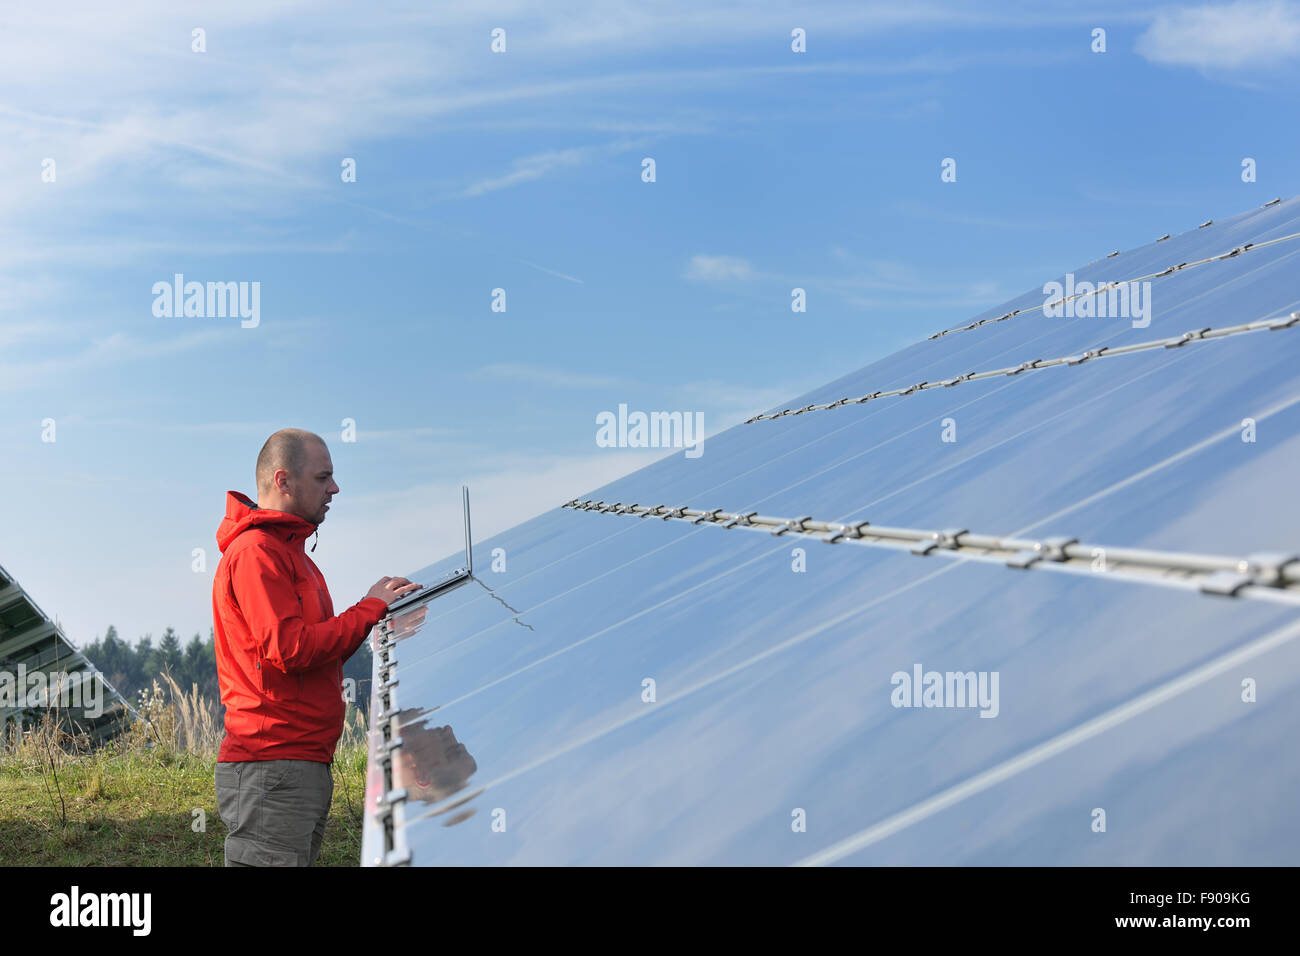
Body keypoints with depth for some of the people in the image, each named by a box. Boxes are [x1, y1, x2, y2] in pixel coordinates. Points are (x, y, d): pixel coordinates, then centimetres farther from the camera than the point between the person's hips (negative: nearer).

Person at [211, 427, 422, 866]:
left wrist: (378, 609, 7)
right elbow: (289, 649, -19)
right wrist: (371, 609, -9)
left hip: (307, 764, 10)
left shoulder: (292, 552, 24)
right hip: (270, 767, -10)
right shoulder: (256, 550, -10)